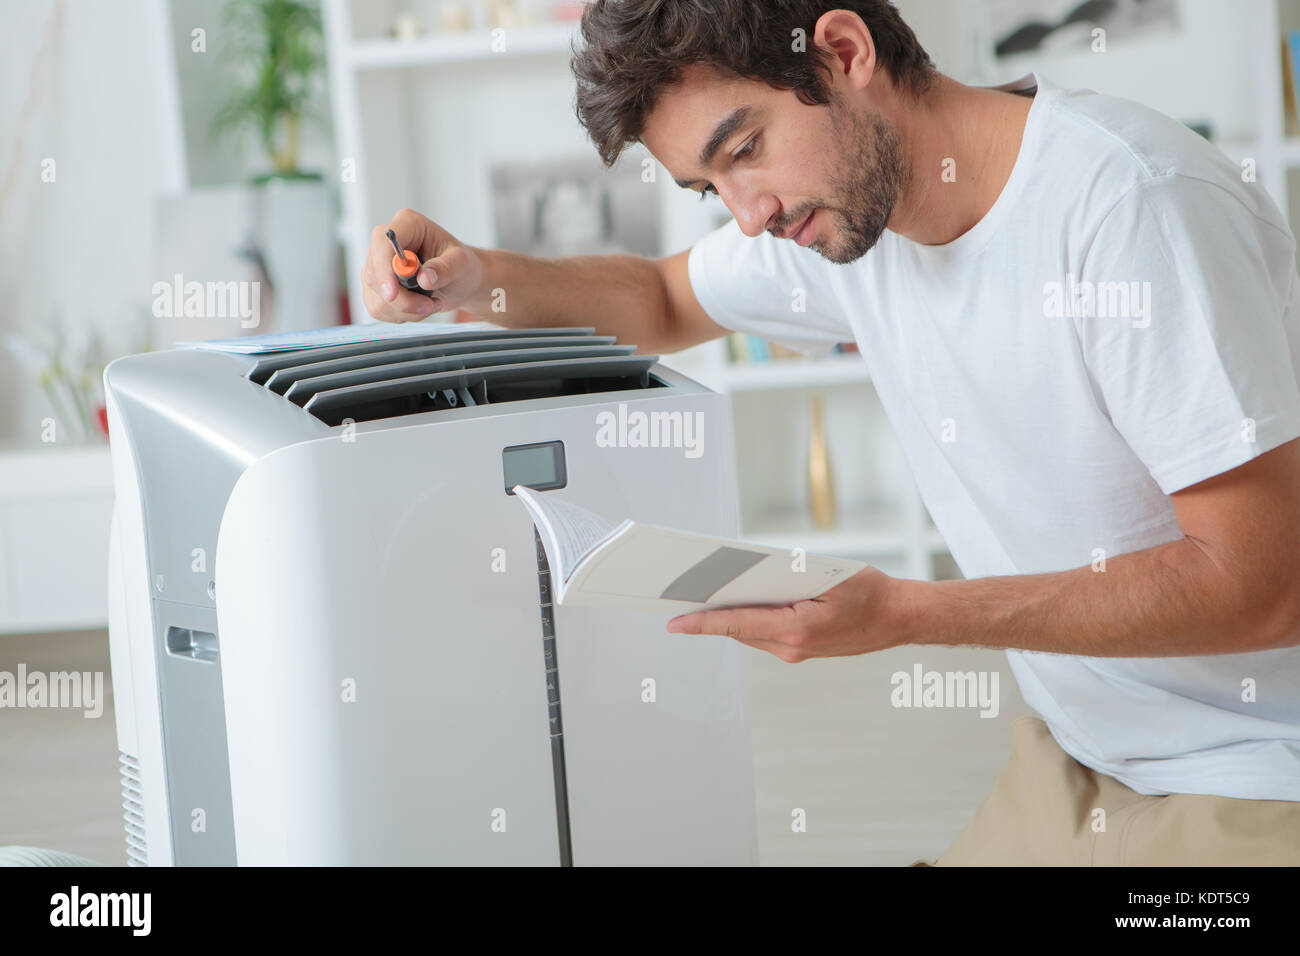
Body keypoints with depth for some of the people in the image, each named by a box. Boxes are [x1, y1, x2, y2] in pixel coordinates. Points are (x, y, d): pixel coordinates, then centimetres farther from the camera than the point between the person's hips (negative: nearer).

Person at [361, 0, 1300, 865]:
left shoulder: (1128, 203, -25)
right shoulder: (838, 199, -1)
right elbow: (665, 301, 20)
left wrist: (906, 614, -29)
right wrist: (474, 278, 0)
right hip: (1077, 756, 7)